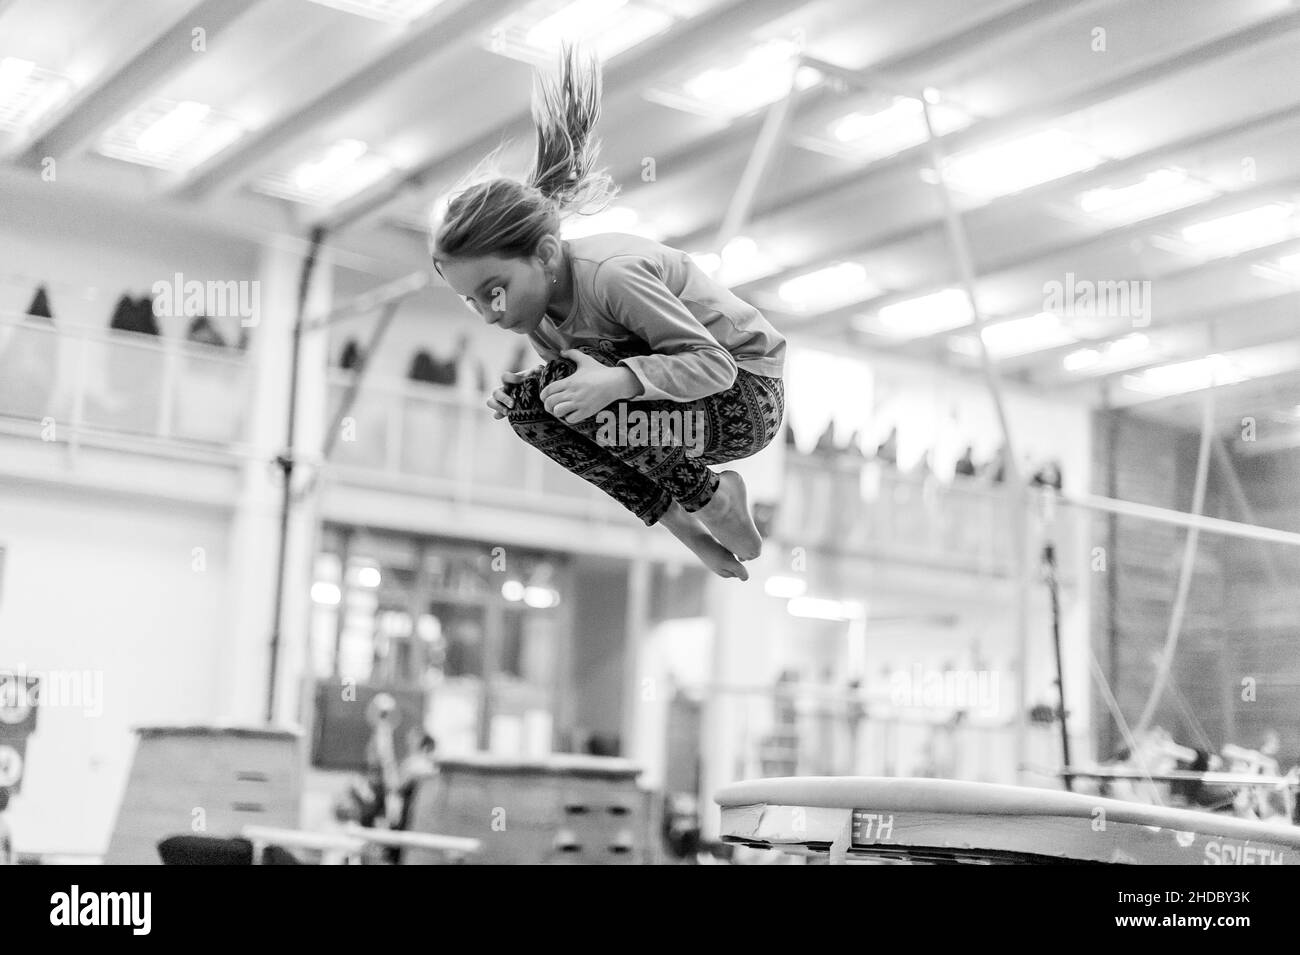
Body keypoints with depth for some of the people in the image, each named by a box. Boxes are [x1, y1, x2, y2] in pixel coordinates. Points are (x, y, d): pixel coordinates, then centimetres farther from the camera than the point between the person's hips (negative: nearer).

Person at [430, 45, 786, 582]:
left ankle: (711, 499, -8)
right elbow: (579, 382, 5)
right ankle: (677, 519, -2)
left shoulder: (609, 273, -29)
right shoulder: (535, 299, -4)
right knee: (530, 407, -11)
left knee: (567, 381, -28)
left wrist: (615, 381, -44)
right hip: (674, 403, 8)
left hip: (747, 395, -8)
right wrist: (518, 391, -17)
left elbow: (714, 363, -28)